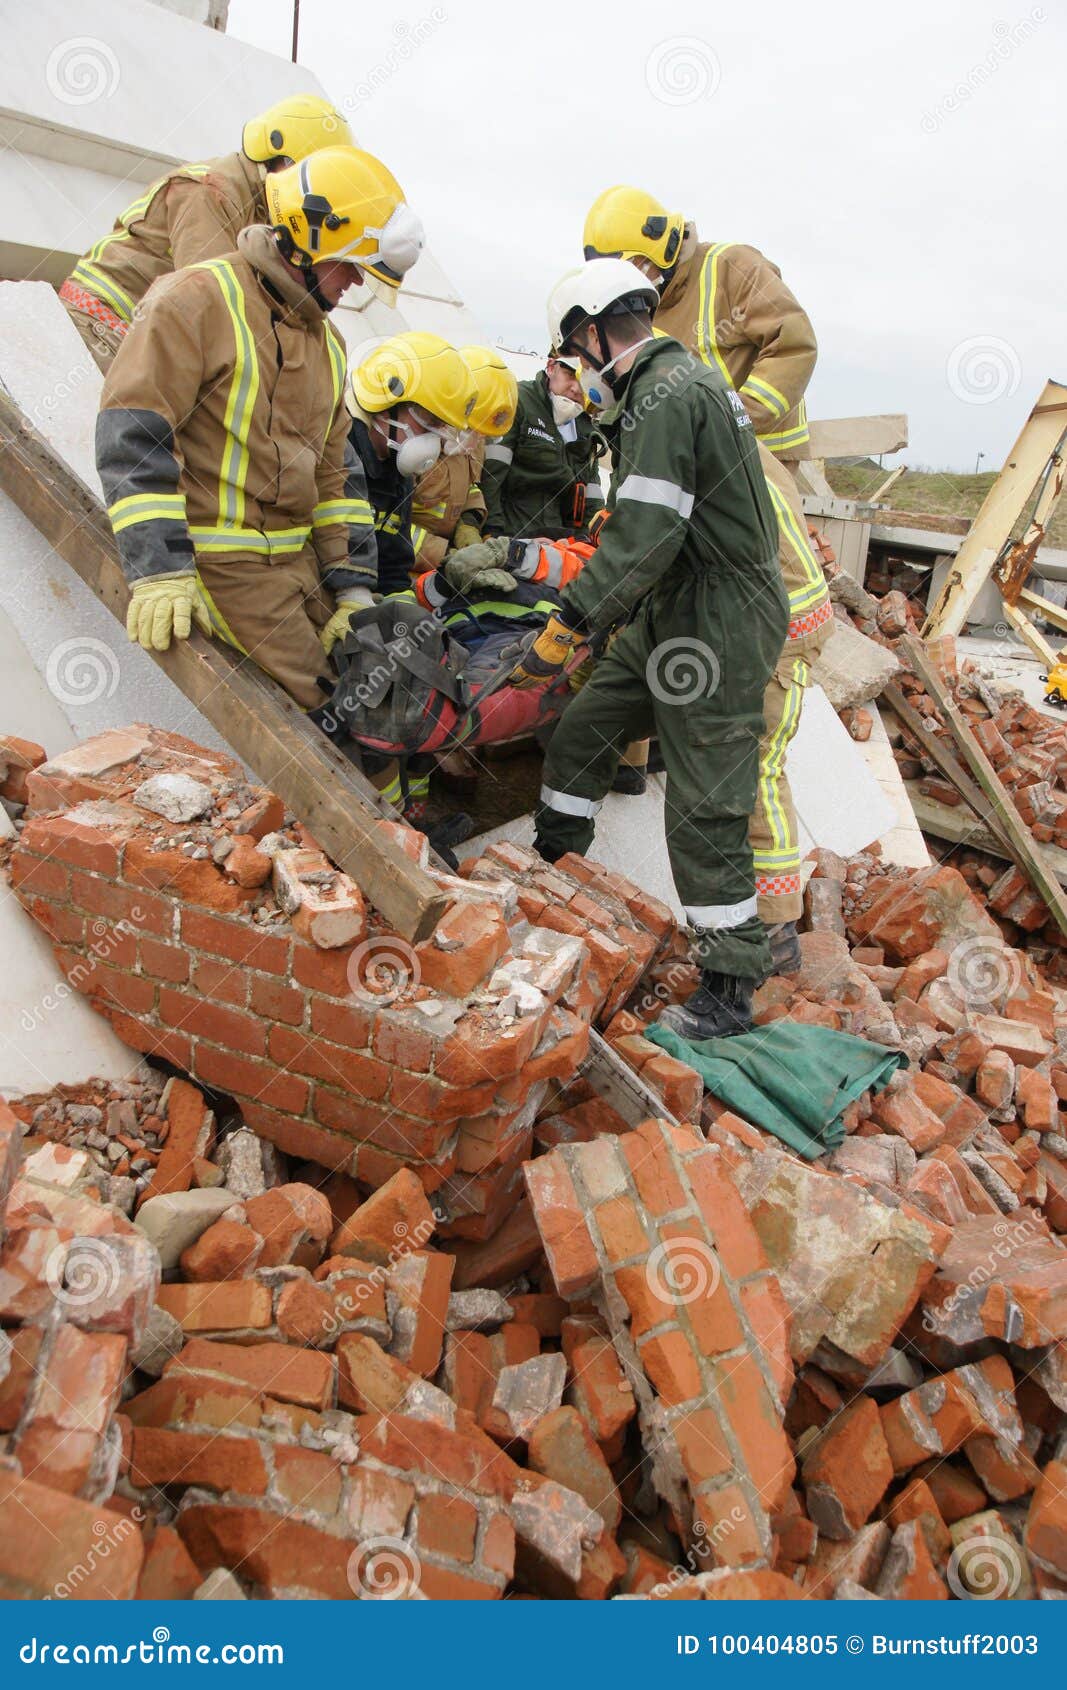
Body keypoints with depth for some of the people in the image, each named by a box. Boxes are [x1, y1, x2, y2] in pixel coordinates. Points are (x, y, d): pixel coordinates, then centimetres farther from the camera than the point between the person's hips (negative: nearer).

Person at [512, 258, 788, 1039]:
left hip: (720, 624, -10)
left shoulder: (665, 398, -18)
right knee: (582, 735, 15)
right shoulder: (687, 377, 16)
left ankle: (733, 988, 4)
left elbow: (645, 539, -25)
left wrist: (564, 630, -21)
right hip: (674, 616, 10)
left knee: (705, 810, -6)